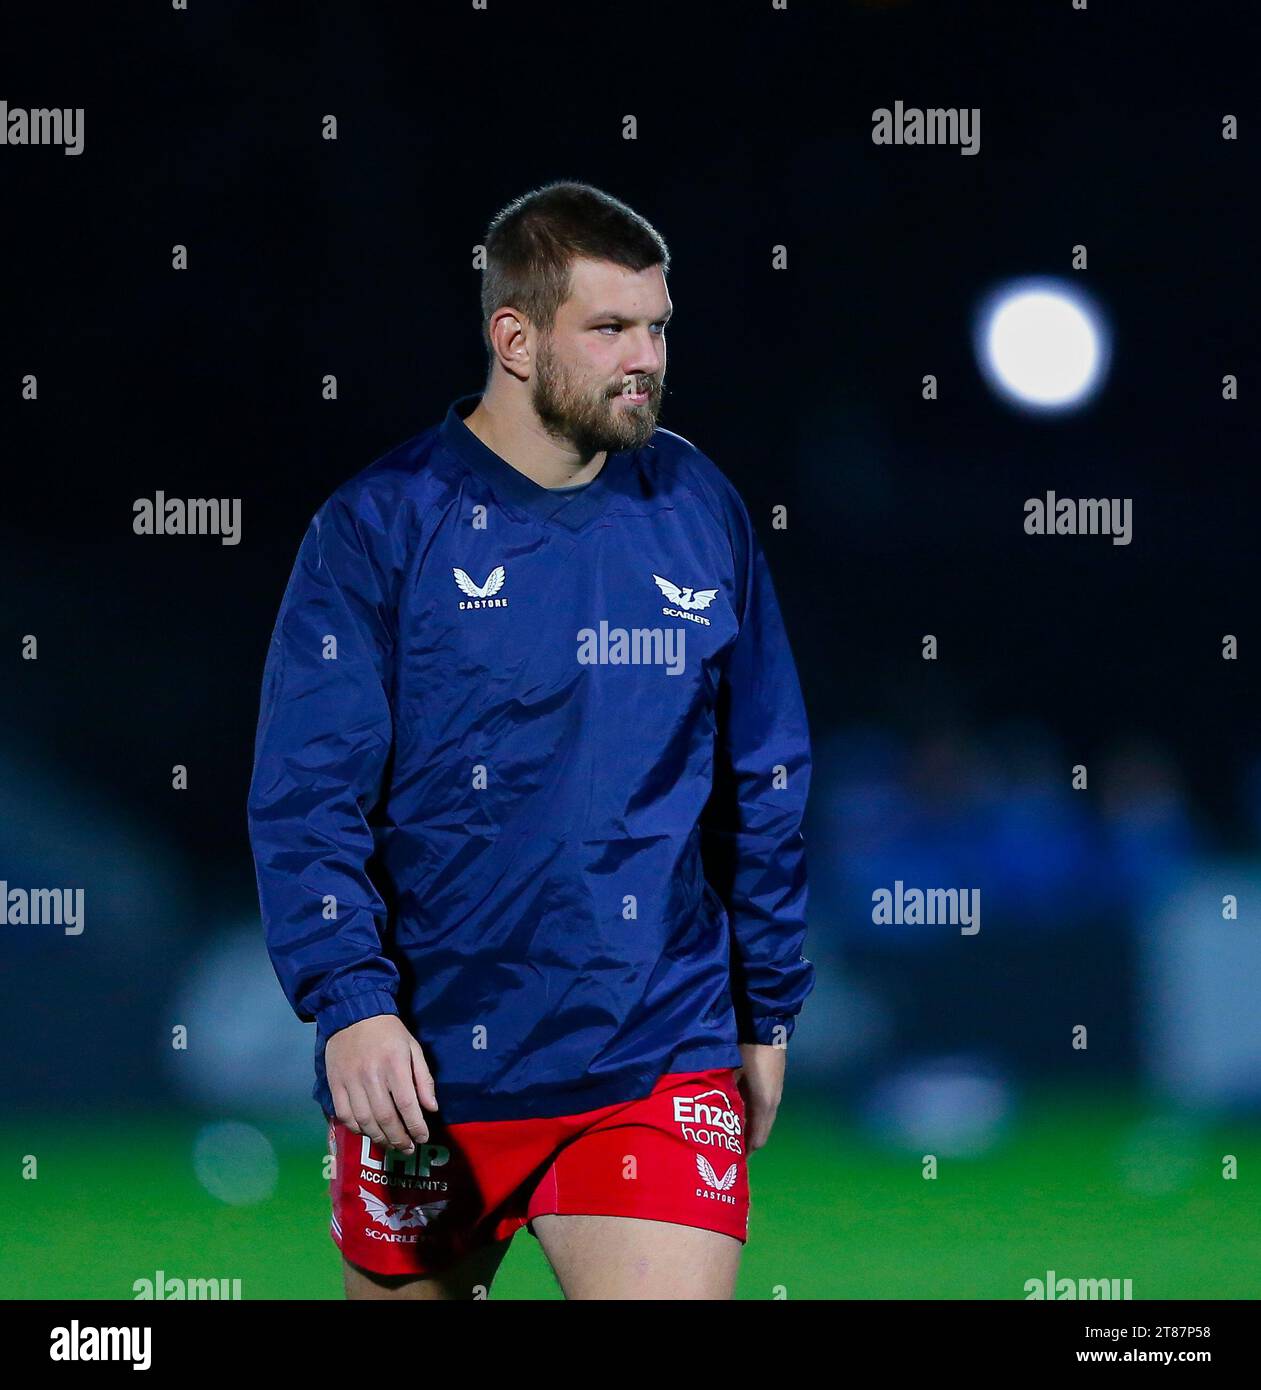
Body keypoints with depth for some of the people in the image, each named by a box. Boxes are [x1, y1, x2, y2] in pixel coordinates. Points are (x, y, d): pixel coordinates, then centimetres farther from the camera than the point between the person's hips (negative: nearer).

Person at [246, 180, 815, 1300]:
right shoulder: (381, 526, -5)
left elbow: (765, 786, 13)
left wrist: (769, 1014, 15)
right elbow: (306, 796, -9)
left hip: (658, 1068, 1)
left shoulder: (698, 511, 5)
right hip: (425, 1066, -1)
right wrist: (349, 999, -22)